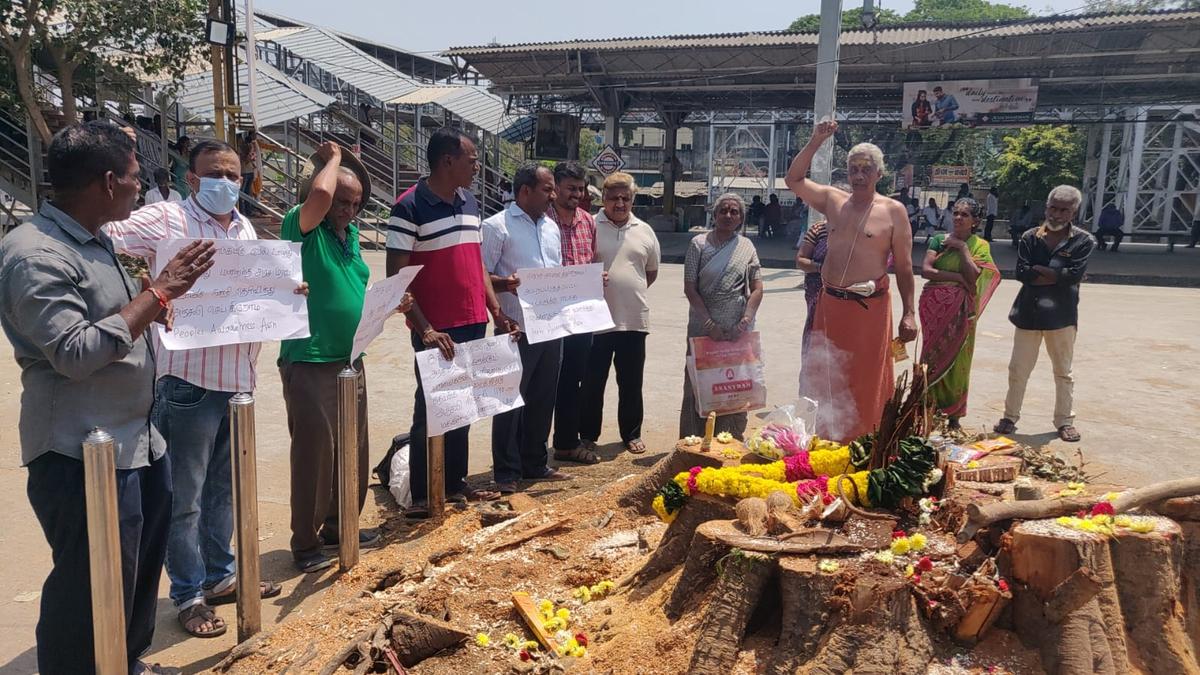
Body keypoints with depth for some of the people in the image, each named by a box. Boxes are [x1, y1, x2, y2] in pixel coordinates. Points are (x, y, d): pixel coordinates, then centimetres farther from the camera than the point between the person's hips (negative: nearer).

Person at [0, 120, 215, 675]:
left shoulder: (94, 240, 11)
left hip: (136, 441, 10)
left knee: (141, 570, 22)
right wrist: (157, 293, -22)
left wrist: (159, 292, 7)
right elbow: (74, 353, -24)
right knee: (94, 592, 2)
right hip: (82, 458, -10)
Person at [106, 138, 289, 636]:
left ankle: (220, 575, 35)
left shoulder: (246, 229, 13)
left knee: (223, 487, 19)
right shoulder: (165, 219, -8)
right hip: (188, 380, -7)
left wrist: (286, 292, 2)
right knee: (184, 496, 5)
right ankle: (188, 595, 20)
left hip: (237, 377, 7)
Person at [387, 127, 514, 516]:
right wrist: (425, 329, -21)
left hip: (474, 324, 7)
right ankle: (421, 497, 16)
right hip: (436, 331, -7)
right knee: (430, 410, 3)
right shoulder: (410, 208, -11)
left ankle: (456, 483, 29)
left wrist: (497, 313, 11)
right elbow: (396, 278, -14)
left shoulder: (470, 203, 11)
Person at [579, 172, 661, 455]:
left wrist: (632, 293, 10)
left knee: (631, 383, 12)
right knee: (592, 382, 7)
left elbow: (652, 271, 19)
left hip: (634, 320, 3)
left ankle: (631, 434, 26)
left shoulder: (644, 231, 8)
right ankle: (588, 435, 20)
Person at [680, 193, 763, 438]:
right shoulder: (699, 244, 2)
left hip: (737, 332, 1)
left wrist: (745, 321, -11)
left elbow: (757, 289, 4)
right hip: (703, 328, -1)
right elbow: (689, 288, -3)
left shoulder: (747, 247, 7)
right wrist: (709, 323, -11)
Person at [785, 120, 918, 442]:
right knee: (823, 378, 10)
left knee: (865, 381, 3)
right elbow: (793, 179, 10)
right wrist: (814, 143, 0)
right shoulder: (833, 200, 9)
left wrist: (909, 313, -6)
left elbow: (904, 266, -3)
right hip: (831, 304, 4)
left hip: (870, 307, -4)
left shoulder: (893, 211, -3)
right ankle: (824, 439, 22)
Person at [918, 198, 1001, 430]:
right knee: (935, 356, 3)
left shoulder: (979, 246, 3)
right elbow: (925, 270, -8)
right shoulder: (939, 240, 4)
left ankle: (954, 414, 13)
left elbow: (973, 276, -12)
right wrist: (957, 277, -14)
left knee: (956, 359, 3)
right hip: (935, 308, 0)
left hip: (961, 312, 0)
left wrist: (962, 247, -8)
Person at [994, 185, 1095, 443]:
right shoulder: (1030, 237, 3)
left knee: (1063, 373, 11)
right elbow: (1021, 272, -9)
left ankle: (1065, 421, 23)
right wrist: (1057, 275, -12)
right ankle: (1010, 417, 19)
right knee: (1018, 370, 7)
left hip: (1061, 315, -1)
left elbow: (1074, 275, -15)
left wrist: (1037, 269, -11)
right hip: (1028, 313, 1)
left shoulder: (1083, 240, -2)